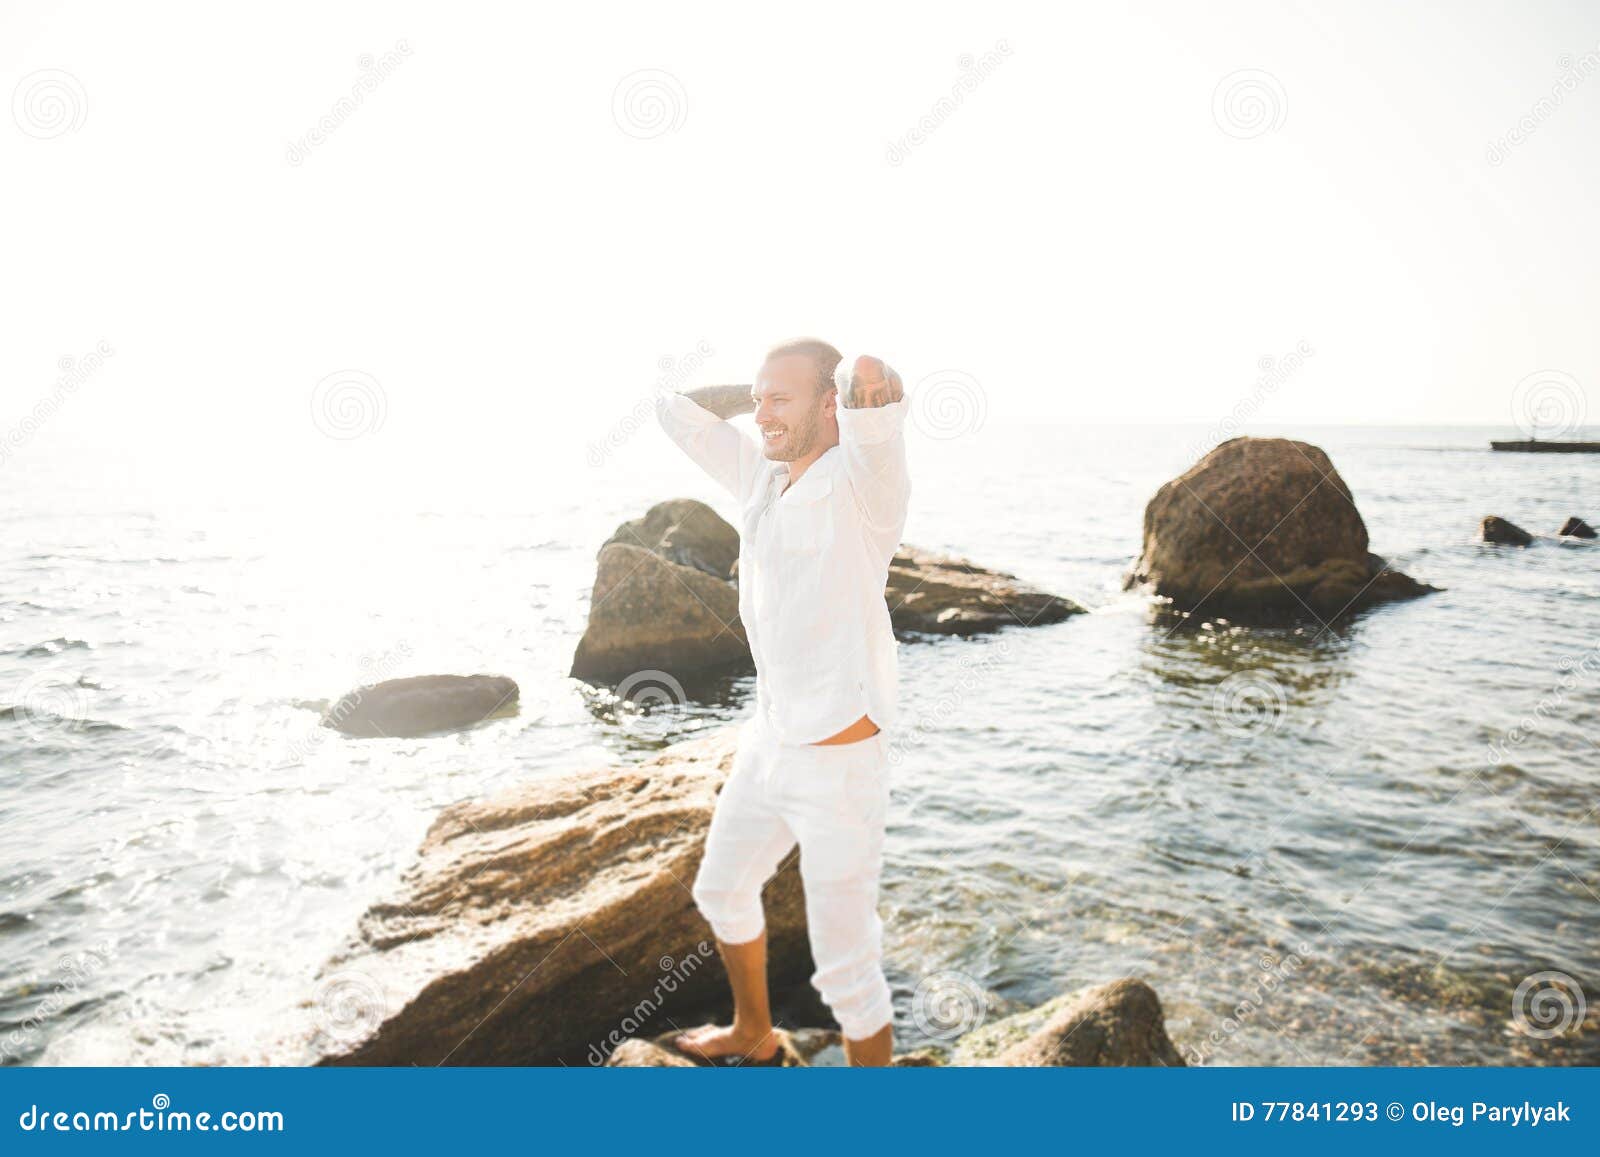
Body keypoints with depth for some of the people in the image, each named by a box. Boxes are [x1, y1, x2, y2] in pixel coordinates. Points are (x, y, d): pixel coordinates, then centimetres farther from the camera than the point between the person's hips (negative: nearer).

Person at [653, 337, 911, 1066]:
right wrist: (763, 393, 5)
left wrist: (860, 379, -16)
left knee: (846, 968, 2)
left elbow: (871, 379, -38)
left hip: (840, 765, -9)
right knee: (722, 891, 29)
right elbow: (675, 410, 13)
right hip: (767, 745, 9)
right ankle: (753, 1036, 55)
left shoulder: (864, 483, -19)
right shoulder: (764, 478, 3)